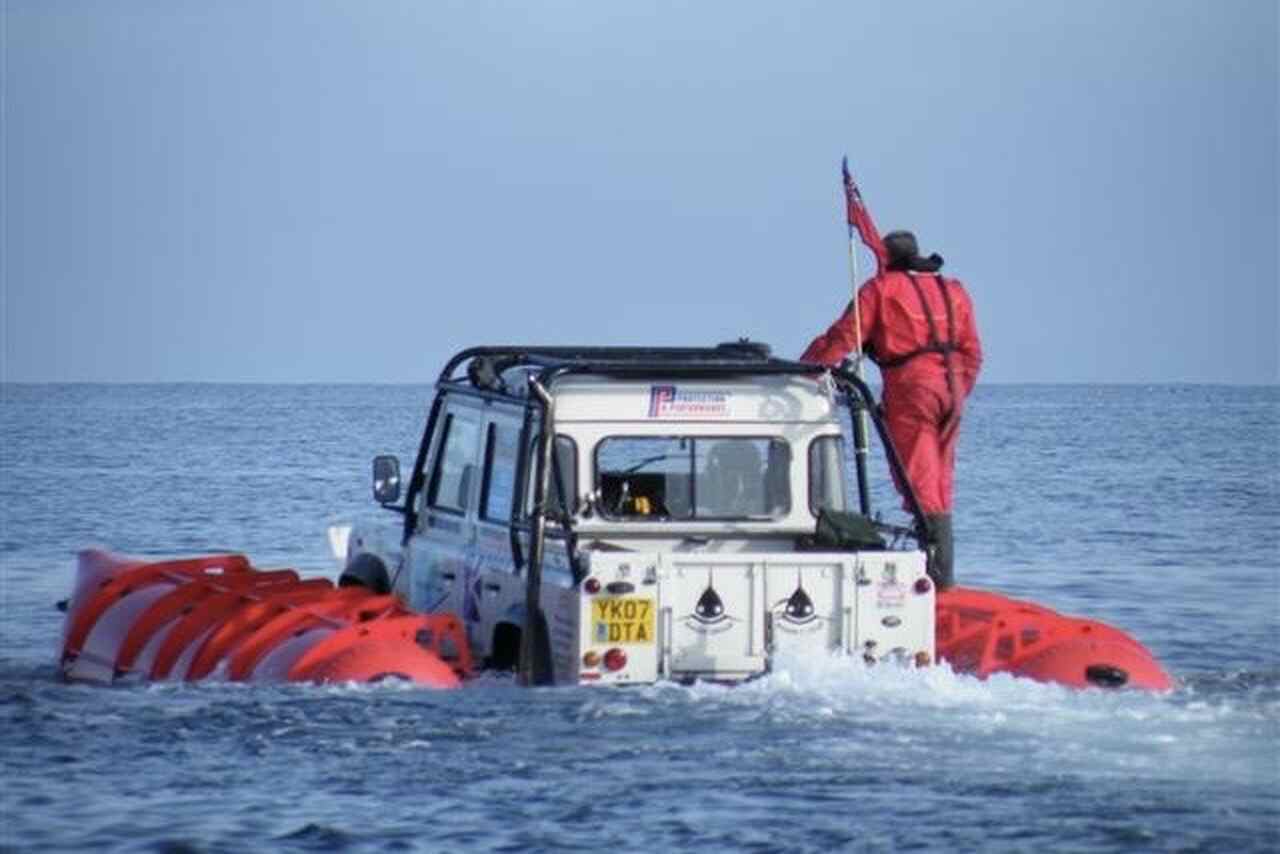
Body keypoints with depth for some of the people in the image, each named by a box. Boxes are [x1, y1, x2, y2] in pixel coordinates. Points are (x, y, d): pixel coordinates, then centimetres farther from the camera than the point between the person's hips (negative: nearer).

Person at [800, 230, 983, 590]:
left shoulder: (882, 287, 4)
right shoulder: (953, 291, 20)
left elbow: (843, 337, -2)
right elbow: (972, 351, 17)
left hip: (911, 386, -6)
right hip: (951, 385, 6)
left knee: (920, 482, -5)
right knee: (941, 482, 12)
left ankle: (938, 571, -12)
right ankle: (943, 570, 12)